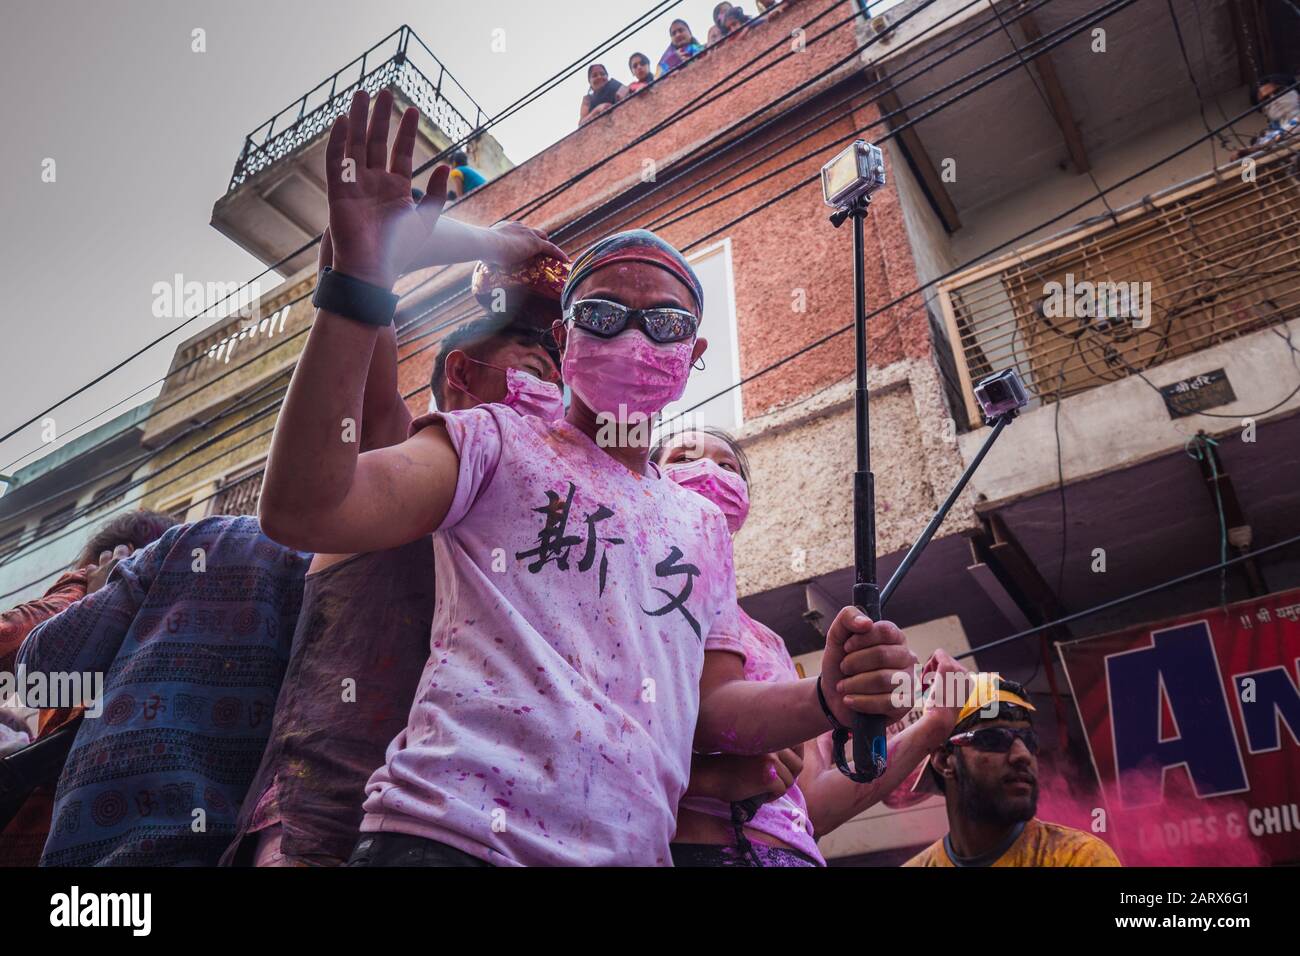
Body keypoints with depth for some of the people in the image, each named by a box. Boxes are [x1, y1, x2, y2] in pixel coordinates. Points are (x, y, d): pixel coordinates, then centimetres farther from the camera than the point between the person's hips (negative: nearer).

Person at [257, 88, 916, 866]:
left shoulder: (704, 524, 17)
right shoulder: (496, 441, 3)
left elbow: (713, 707, 17)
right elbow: (305, 510, -12)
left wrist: (827, 700, -2)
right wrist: (360, 284, -19)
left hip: (632, 847, 5)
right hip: (452, 830, -4)